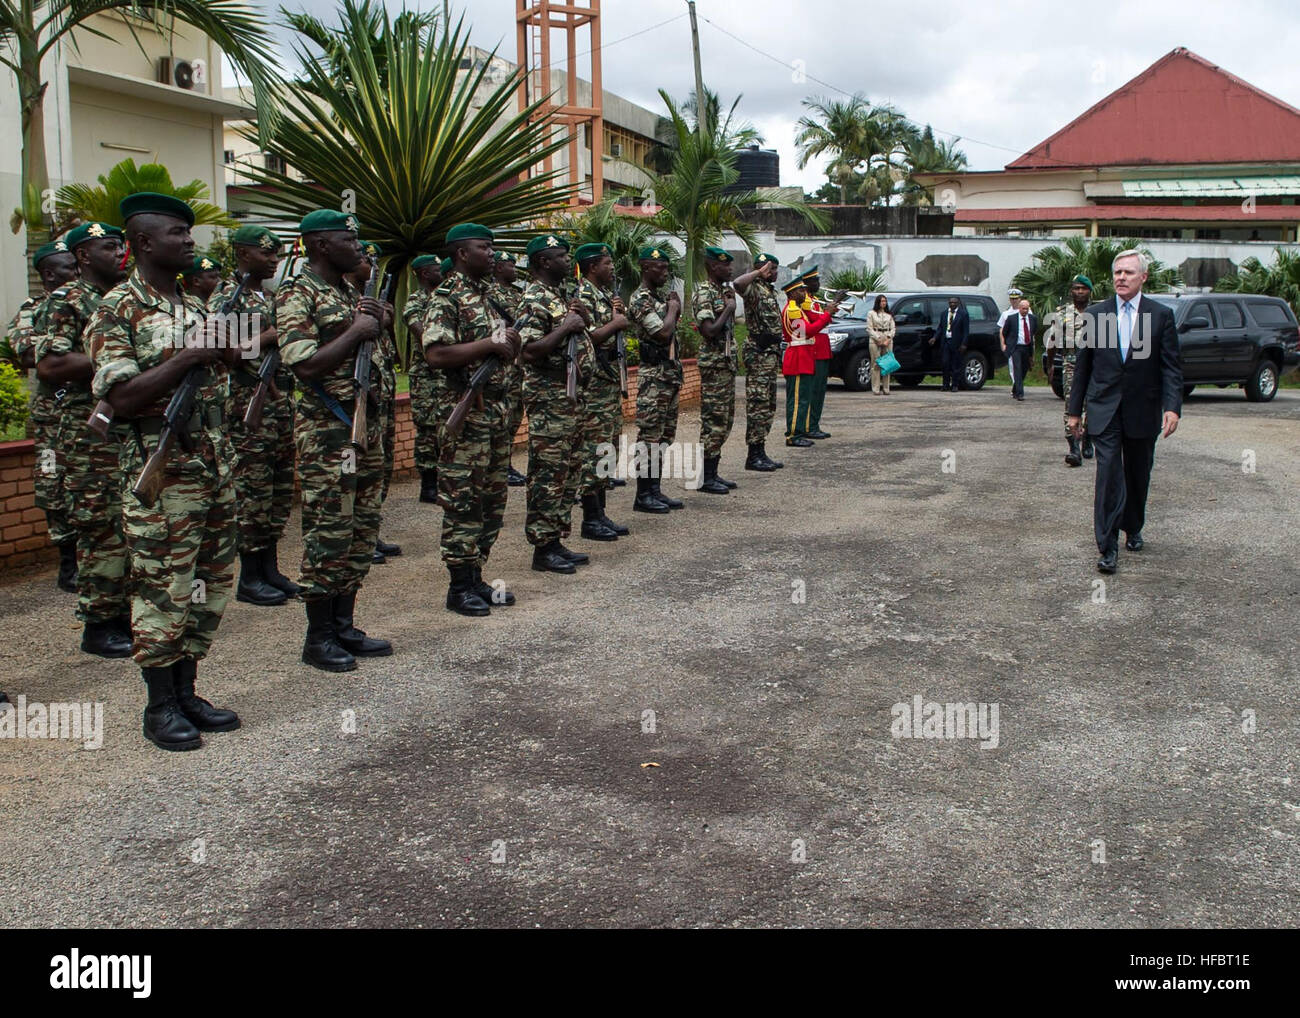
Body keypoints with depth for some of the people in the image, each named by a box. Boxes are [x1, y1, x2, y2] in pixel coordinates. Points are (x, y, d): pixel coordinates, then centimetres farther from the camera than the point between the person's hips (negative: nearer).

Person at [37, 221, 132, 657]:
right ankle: (98, 625, 4)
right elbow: (48, 366, -16)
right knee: (102, 531, -5)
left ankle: (128, 614, 19)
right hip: (91, 436, -7)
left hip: (137, 429, 7)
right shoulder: (66, 301, -4)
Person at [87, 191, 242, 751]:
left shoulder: (194, 305, 14)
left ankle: (186, 691, 23)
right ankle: (160, 706, 11)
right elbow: (122, 400, -17)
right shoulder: (118, 310, -9)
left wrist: (226, 356, 1)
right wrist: (188, 357, -21)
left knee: (211, 584, 11)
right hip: (162, 472, -7)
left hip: (215, 466, 8)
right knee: (164, 590, -1)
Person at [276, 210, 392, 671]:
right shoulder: (297, 295, -10)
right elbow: (305, 366, -21)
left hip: (368, 425, 9)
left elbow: (374, 353, 24)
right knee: (327, 535, -3)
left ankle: (344, 626, 21)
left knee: (362, 532, 11)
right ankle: (318, 638, 7)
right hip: (327, 431, -9)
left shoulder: (351, 292, 15)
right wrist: (355, 332, -17)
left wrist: (380, 323, 5)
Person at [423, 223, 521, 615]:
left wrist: (511, 340, -1)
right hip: (466, 411, -8)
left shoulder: (492, 295, 16)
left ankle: (476, 578, 20)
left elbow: (510, 350, 24)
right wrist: (491, 344, -18)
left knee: (492, 498, 11)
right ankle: (459, 587, 4)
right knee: (462, 501, -4)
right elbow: (436, 354, -22)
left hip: (499, 408, 9)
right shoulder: (446, 299, -10)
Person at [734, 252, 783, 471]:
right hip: (759, 353, -10)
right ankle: (754, 456, -6)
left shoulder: (770, 291, 19)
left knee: (768, 406, 12)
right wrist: (759, 272, -24)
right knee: (758, 404, -8)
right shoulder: (755, 290, -11)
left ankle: (760, 452, 17)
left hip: (771, 353, 10)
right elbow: (738, 284, -37)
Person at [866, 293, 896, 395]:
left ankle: (886, 388, 1)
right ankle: (876, 389, -6)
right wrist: (879, 339, -9)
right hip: (875, 340, -3)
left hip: (888, 340, 3)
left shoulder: (889, 314, 16)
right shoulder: (871, 313, 5)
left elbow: (893, 328, 11)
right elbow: (869, 329, -1)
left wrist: (888, 339, -5)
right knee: (876, 364, -6)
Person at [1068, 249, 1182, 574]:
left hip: (1142, 412, 1)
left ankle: (1133, 529, 35)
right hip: (1105, 410, -1)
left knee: (1138, 475, 13)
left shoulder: (1161, 315, 1)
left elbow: (1172, 365, -2)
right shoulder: (1095, 314, 3)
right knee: (1109, 474, -10)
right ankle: (1108, 545, -10)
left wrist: (1172, 407, -13)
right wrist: (1075, 410, 7)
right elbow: (1082, 365, 8)